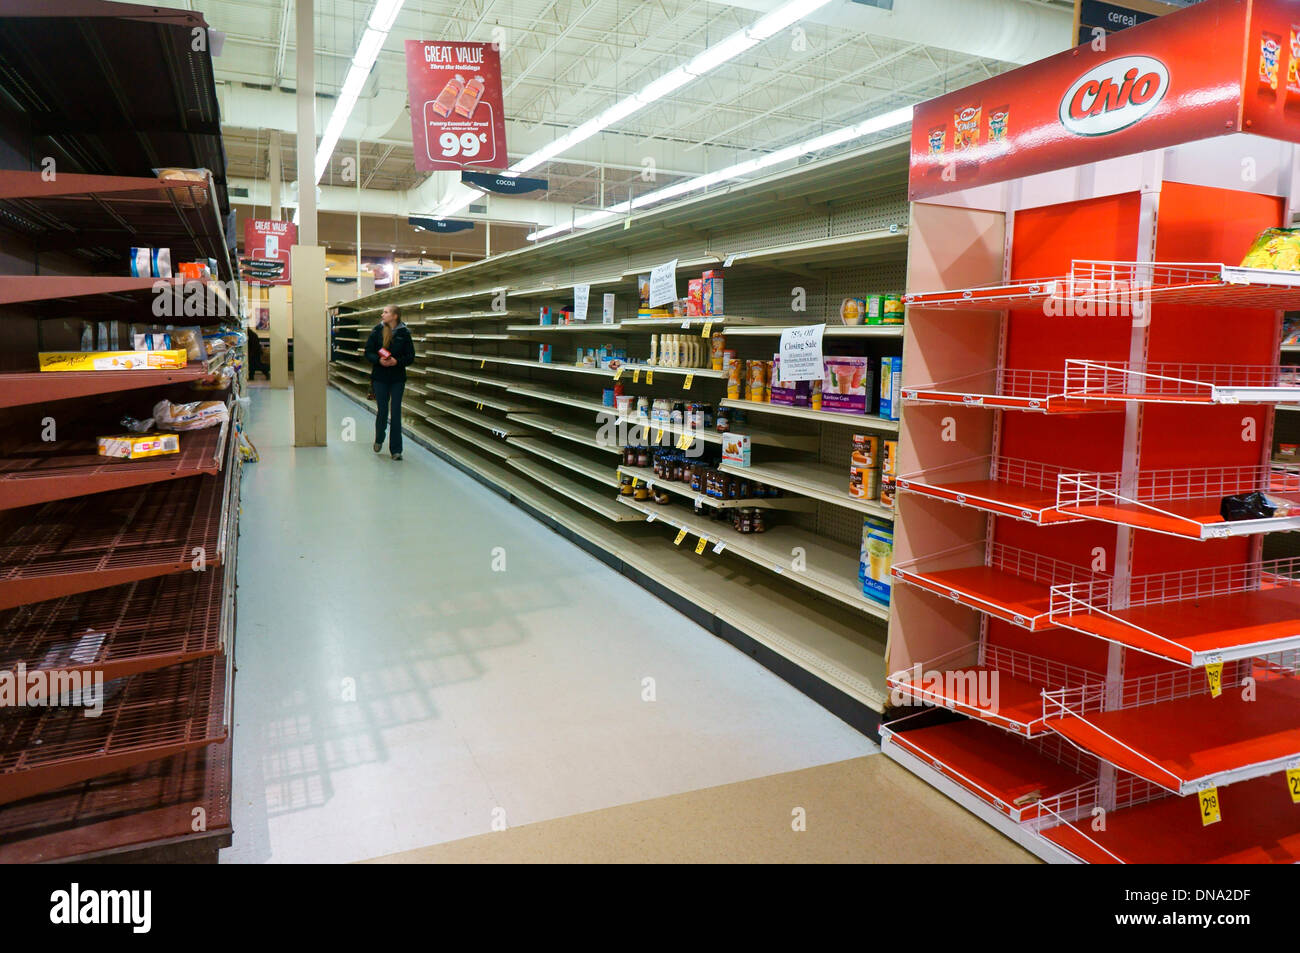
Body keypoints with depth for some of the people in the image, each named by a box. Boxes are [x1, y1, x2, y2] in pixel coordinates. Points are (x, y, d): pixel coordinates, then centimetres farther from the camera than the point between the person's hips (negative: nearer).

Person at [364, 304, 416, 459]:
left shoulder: (404, 333, -3)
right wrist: (379, 360, -18)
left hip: (397, 378, -1)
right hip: (380, 377, 1)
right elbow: (368, 352, 2)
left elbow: (410, 358, -2)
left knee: (396, 413, 1)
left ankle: (396, 449, 9)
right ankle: (379, 440, 32)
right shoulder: (377, 331, 0)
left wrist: (396, 361, -20)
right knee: (382, 411, 5)